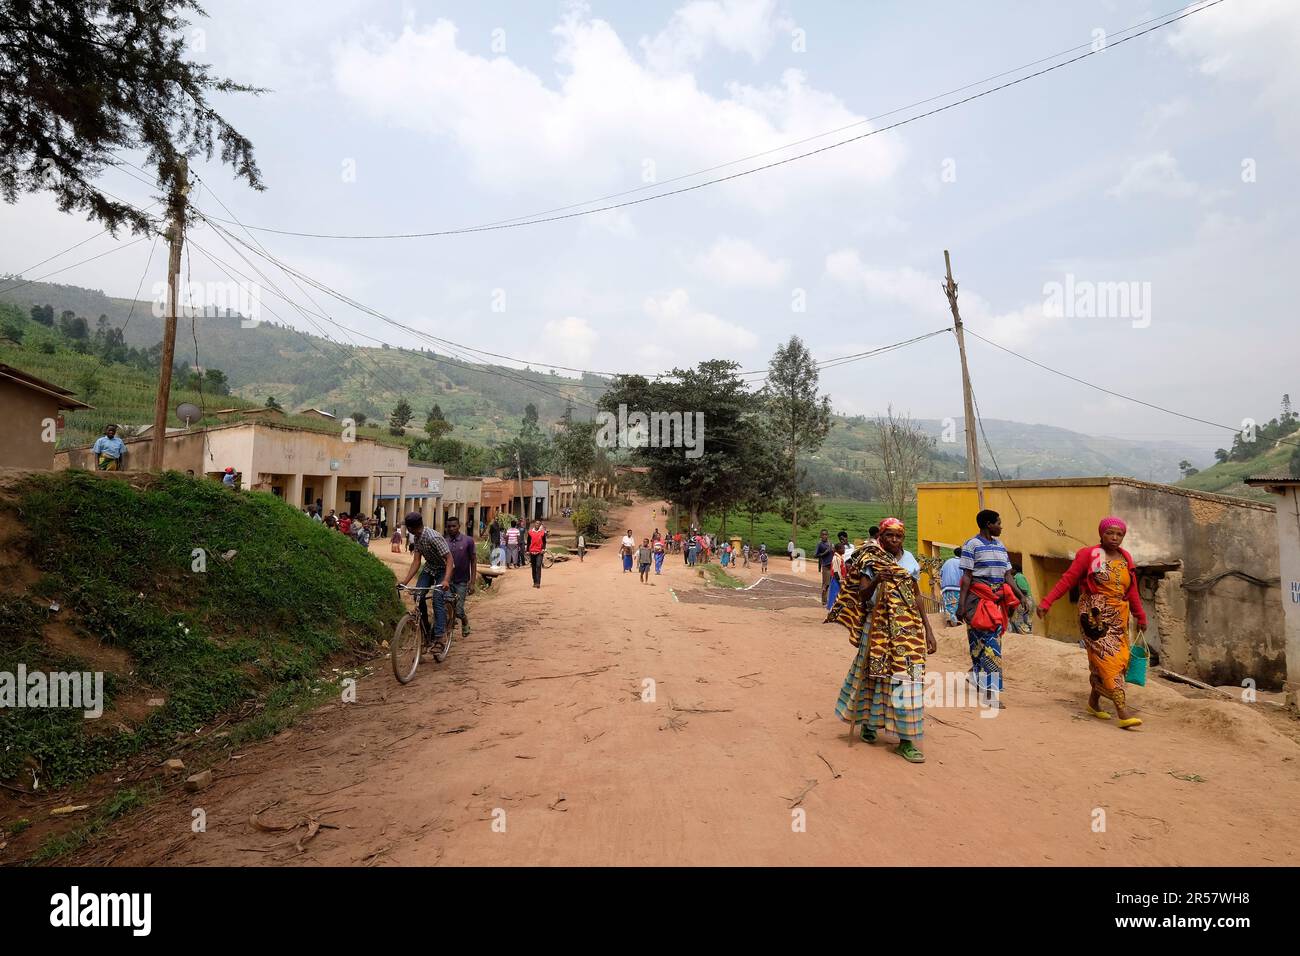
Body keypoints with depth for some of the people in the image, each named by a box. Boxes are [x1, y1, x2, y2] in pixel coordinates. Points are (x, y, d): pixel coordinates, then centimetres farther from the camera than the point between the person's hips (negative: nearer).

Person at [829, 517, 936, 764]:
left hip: (909, 627, 3)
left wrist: (928, 630, 8)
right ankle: (868, 723, 31)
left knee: (907, 677, 0)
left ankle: (906, 741, 7)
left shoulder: (909, 560, 7)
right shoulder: (871, 560, -4)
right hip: (879, 626, -3)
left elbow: (917, 597, 11)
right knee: (874, 674, 8)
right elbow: (862, 595, -10)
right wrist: (876, 580, -29)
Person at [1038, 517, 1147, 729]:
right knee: (1108, 659, -11)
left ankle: (1094, 702, 25)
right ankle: (1123, 713, -11)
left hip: (1119, 618, 6)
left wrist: (1140, 616, 21)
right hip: (1095, 616, -6)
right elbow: (1067, 580, -8)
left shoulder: (1126, 559, 11)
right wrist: (1046, 603, -15)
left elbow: (1132, 591, 19)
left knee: (1119, 660, 9)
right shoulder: (1089, 555, -5)